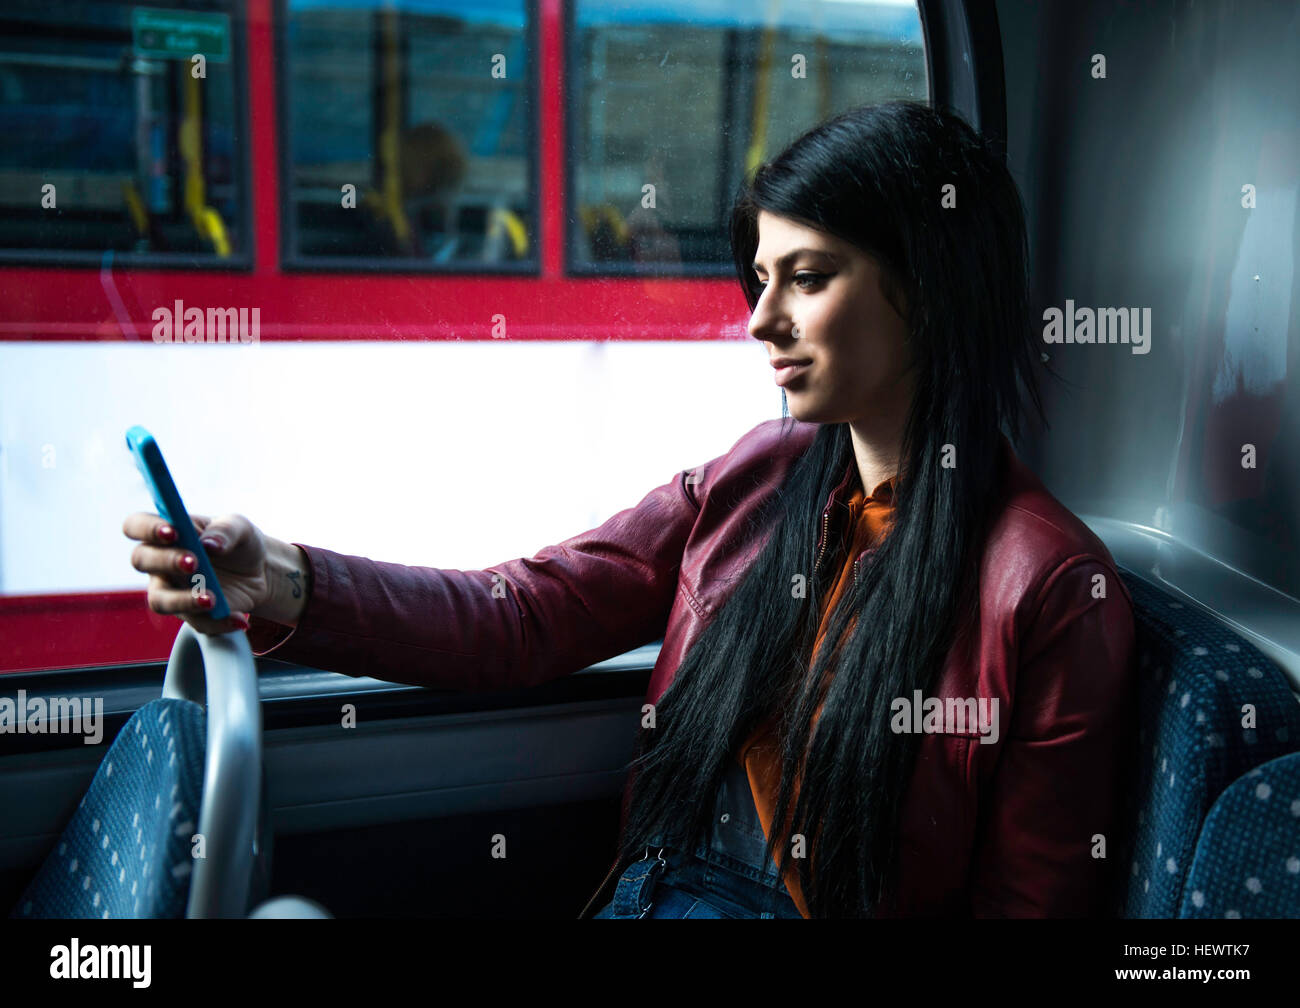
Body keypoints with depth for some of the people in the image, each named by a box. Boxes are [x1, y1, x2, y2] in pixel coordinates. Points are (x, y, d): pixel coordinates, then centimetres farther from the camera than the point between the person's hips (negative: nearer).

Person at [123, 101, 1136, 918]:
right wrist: (285, 586, -15)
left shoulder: (1051, 590, -13)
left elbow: (1033, 895, -8)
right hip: (646, 888, 5)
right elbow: (524, 614, 0)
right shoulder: (757, 476, 3)